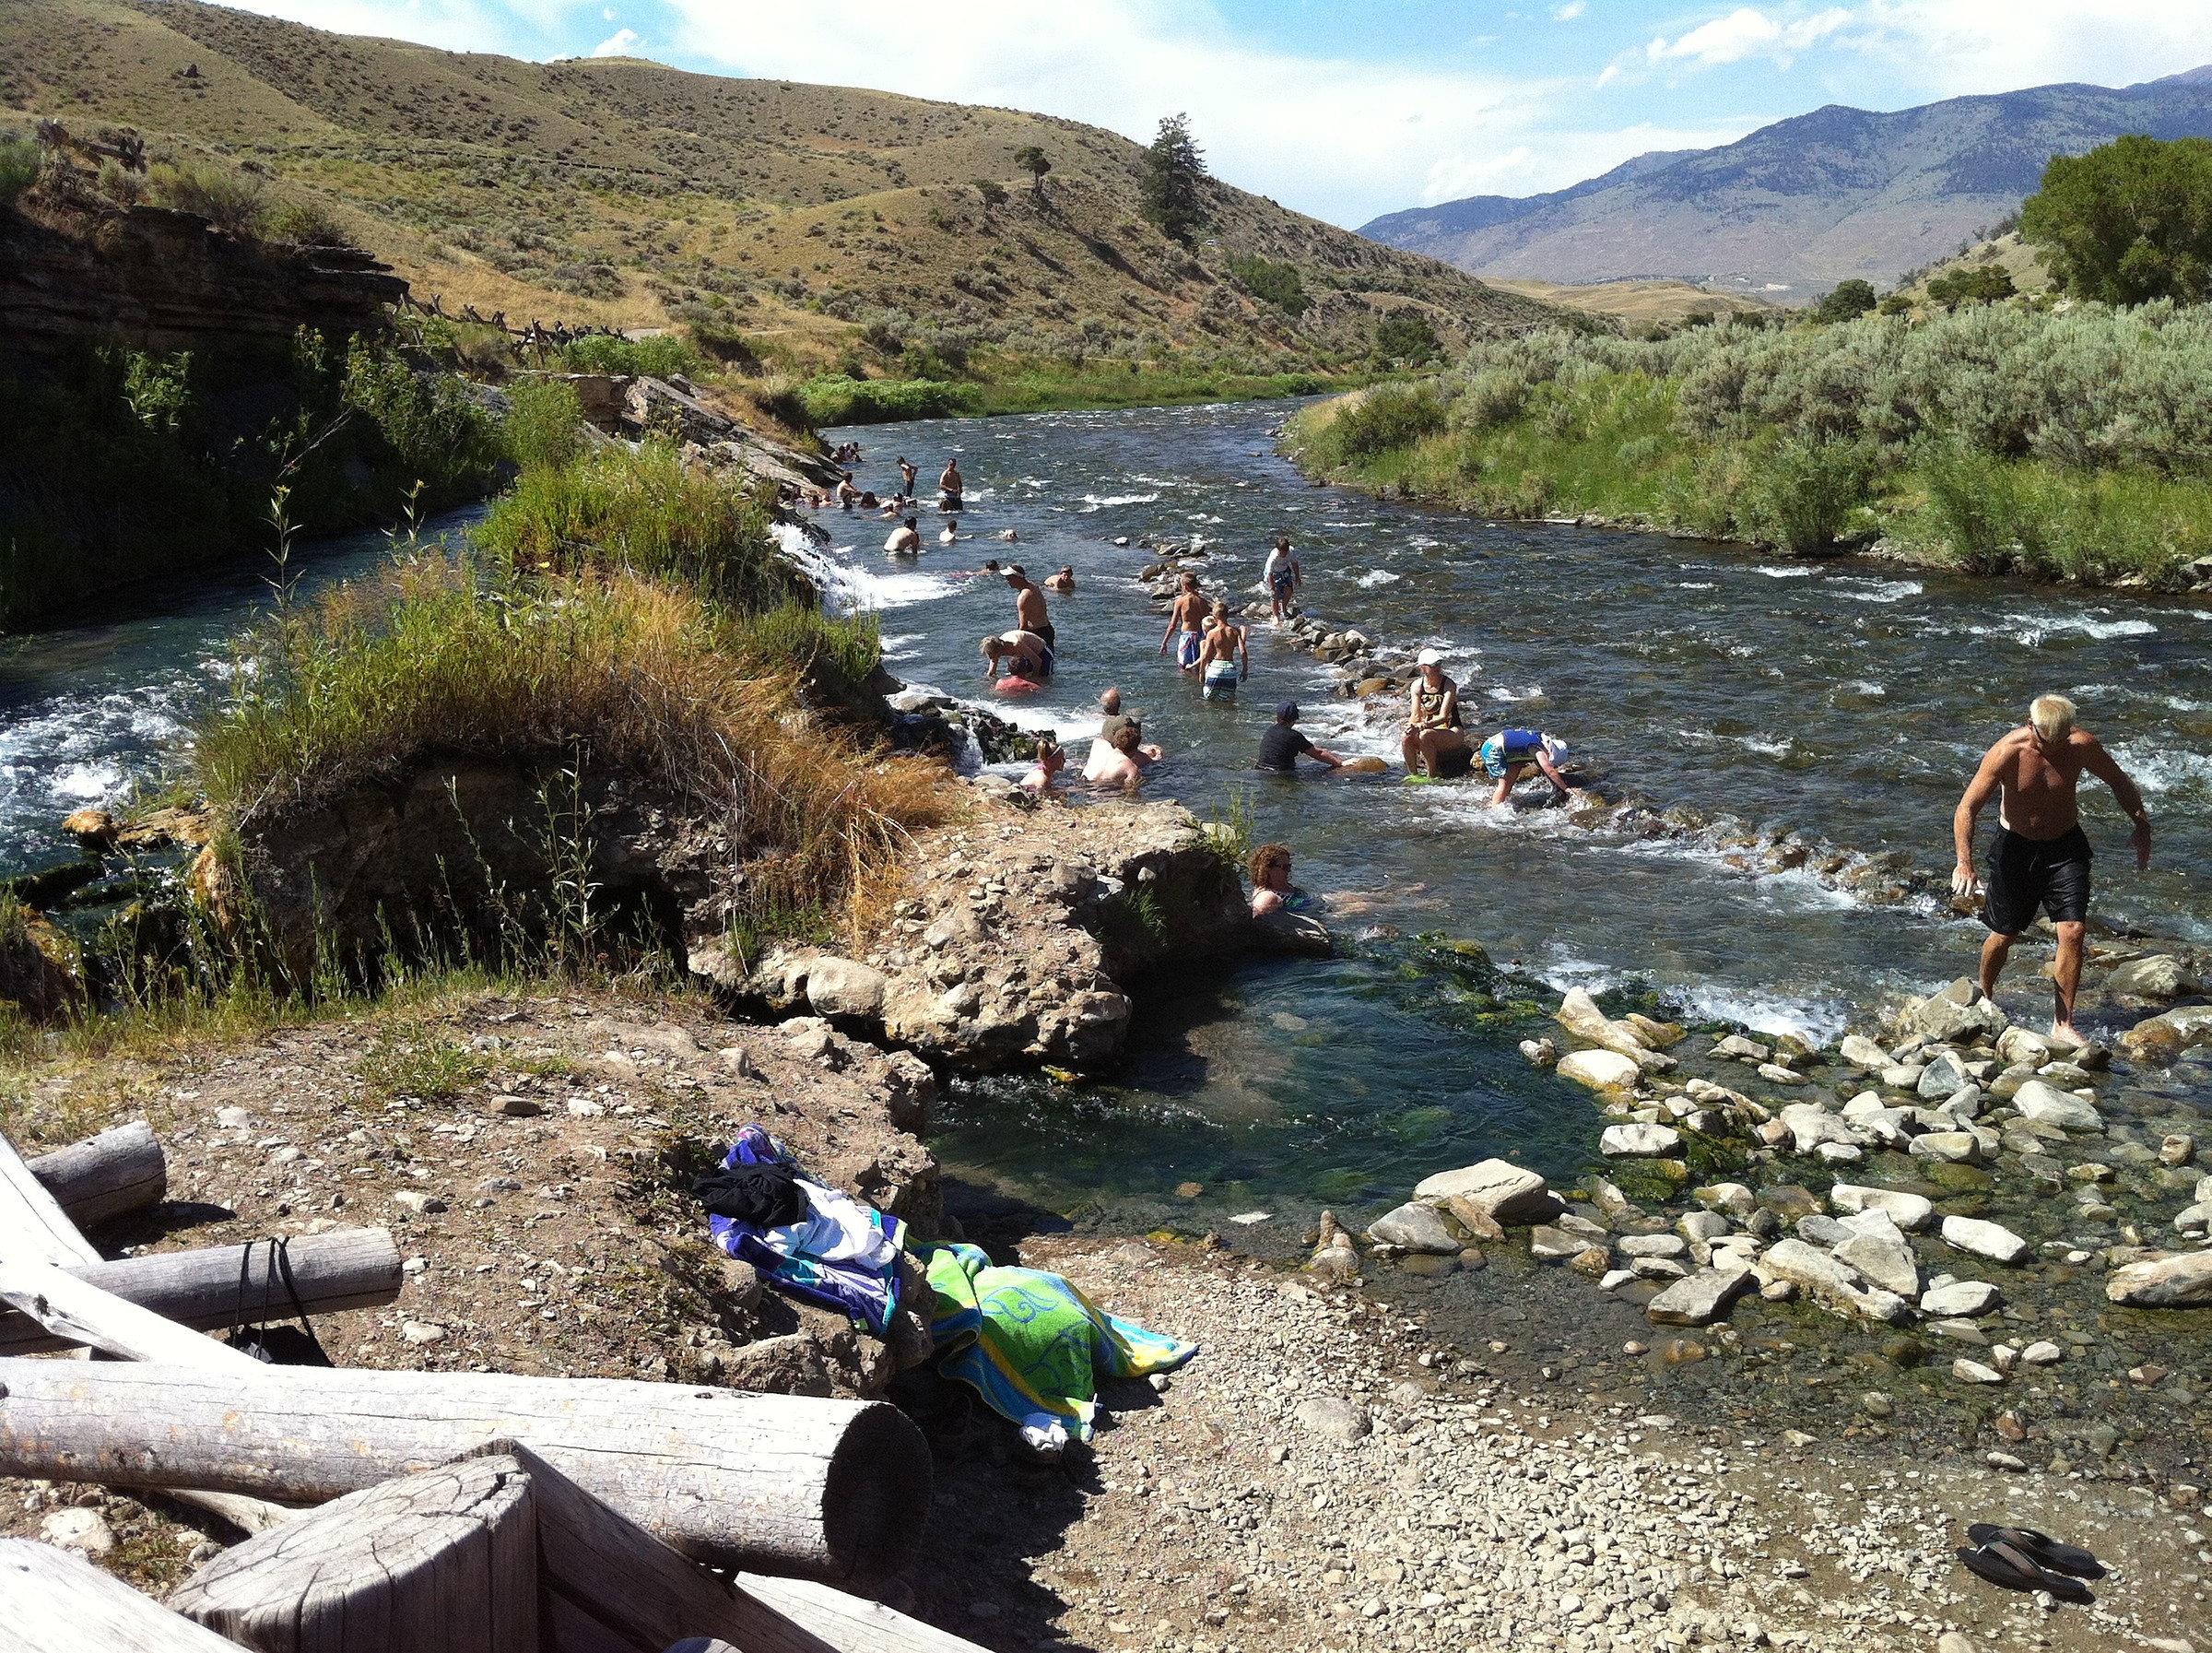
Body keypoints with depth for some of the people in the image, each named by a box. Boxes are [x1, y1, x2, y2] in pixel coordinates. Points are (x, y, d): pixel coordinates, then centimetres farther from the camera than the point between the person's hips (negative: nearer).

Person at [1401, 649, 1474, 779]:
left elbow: (1443, 716, -20)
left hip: (1453, 733, -4)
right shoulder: (1417, 686, 2)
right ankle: (1412, 775, -12)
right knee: (1407, 738, -26)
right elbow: (1415, 715, -2)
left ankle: (1432, 775, -22)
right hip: (1431, 729, 4)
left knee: (1425, 735, -34)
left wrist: (1423, 725, -38)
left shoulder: (1449, 685, -12)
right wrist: (1412, 726, -27)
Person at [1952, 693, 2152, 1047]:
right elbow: (1968, 807, -23)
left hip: (2065, 845, 2)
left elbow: (2118, 782, 5)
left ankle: (2062, 1025, -3)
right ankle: (1984, 999, 35)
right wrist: (1964, 863, -32)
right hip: (2016, 846, -2)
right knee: (2004, 935, 7)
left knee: (2072, 931, -11)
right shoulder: (2007, 753, -23)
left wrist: (2142, 825, 5)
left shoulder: (2083, 747, -16)